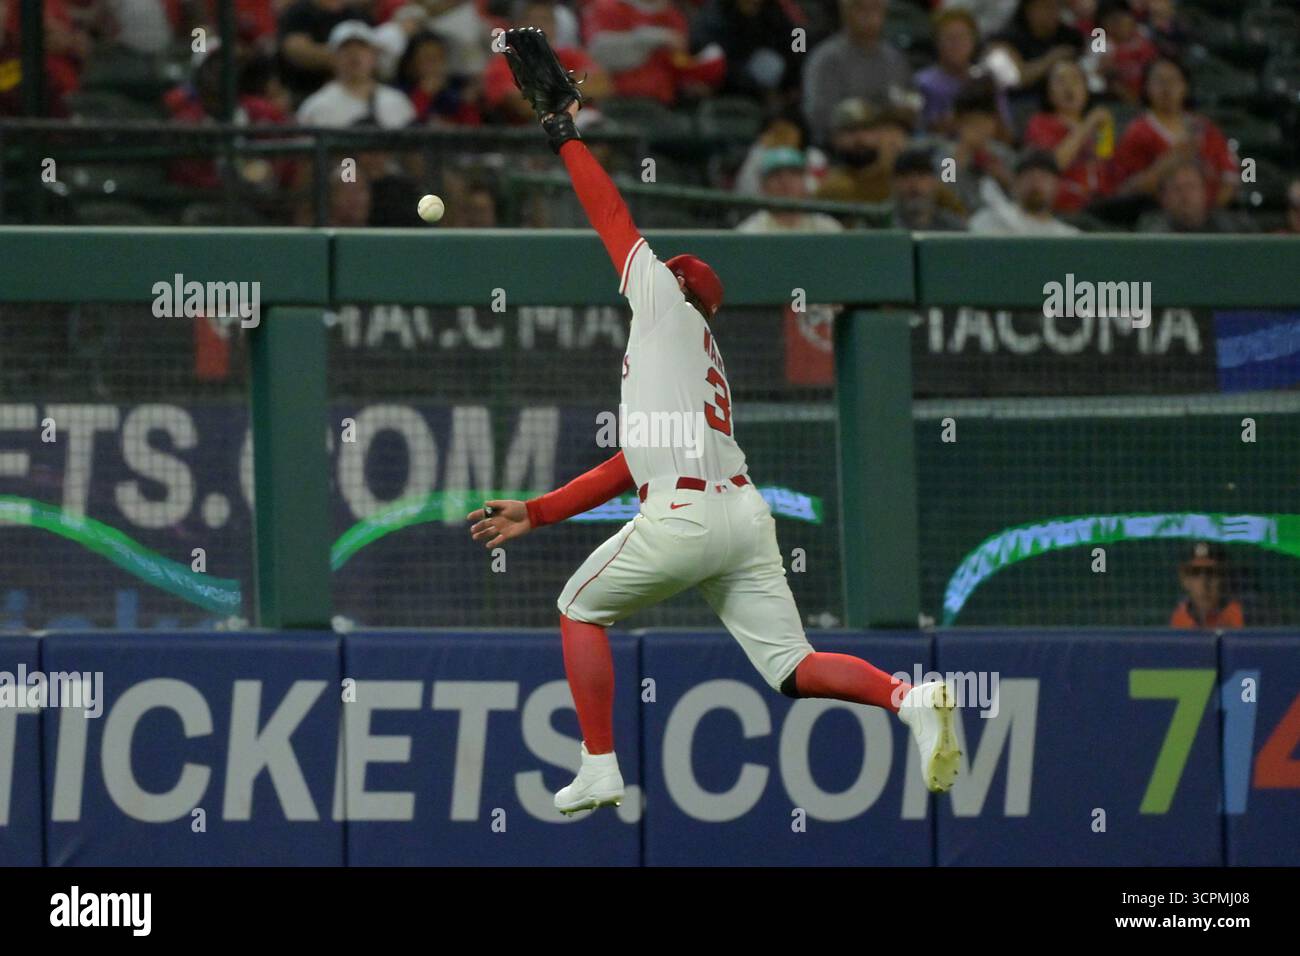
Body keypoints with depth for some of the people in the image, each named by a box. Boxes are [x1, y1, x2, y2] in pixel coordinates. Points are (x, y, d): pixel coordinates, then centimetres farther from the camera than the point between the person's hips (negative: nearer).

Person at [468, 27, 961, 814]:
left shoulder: (666, 301, 11)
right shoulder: (705, 365, 31)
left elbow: (614, 217, 10)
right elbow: (635, 465, 30)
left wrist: (566, 135, 22)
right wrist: (538, 512, 28)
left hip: (685, 515, -7)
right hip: (745, 513, 7)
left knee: (580, 609, 14)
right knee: (792, 667, 0)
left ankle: (600, 770, 8)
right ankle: (912, 699, -24)